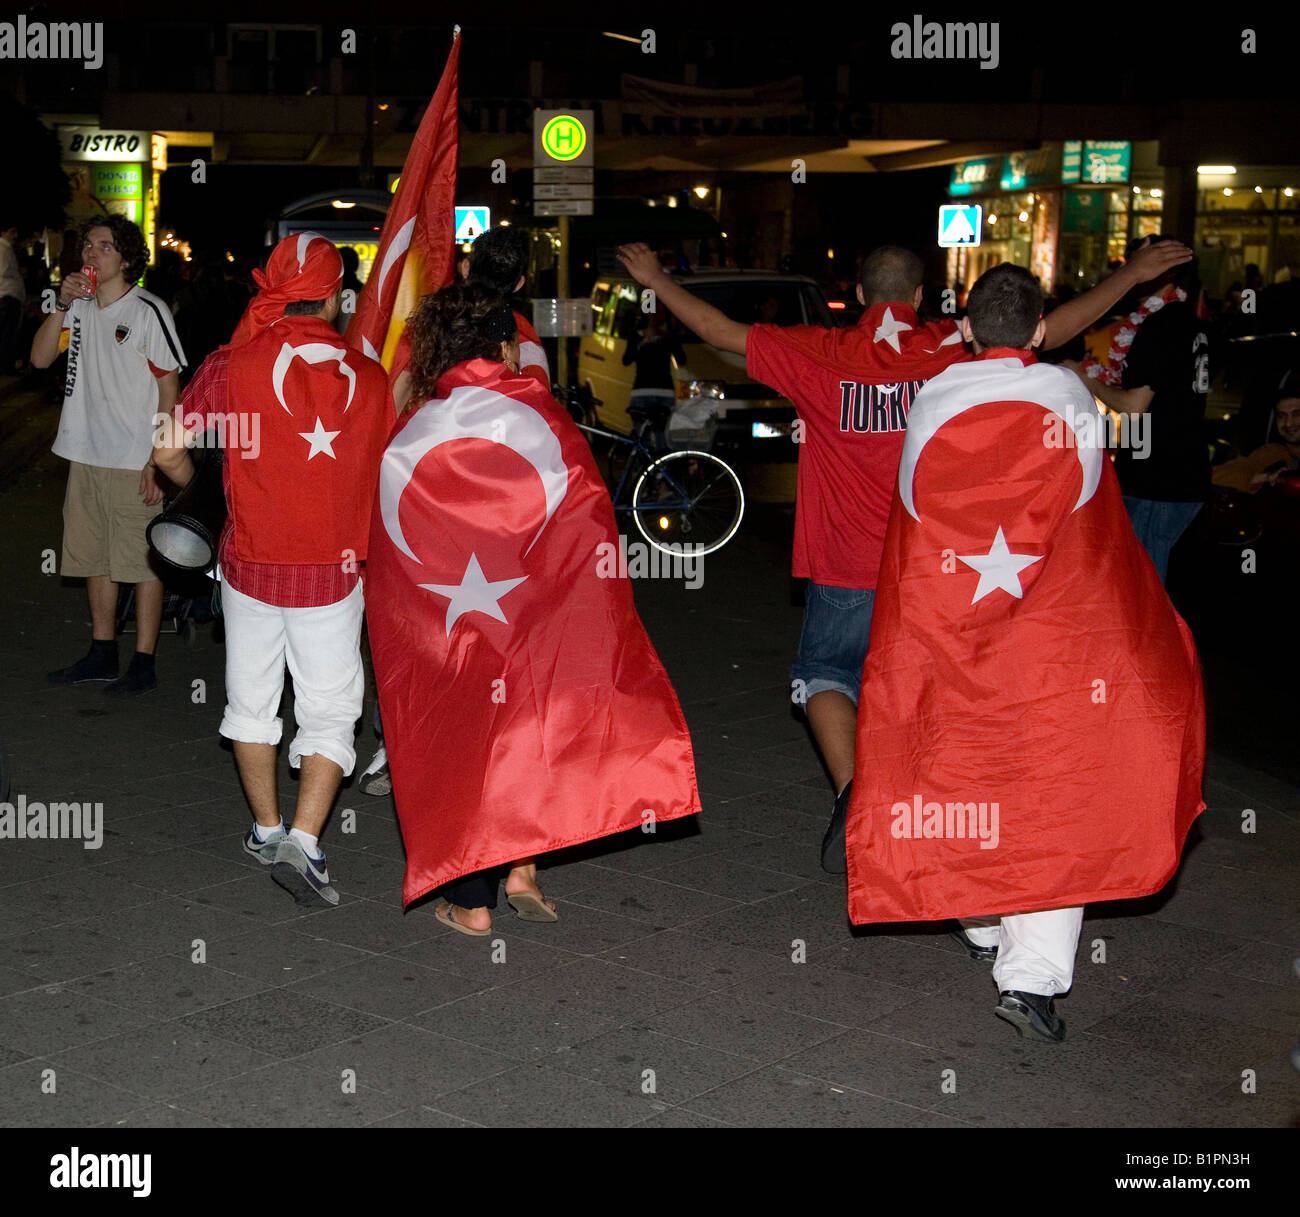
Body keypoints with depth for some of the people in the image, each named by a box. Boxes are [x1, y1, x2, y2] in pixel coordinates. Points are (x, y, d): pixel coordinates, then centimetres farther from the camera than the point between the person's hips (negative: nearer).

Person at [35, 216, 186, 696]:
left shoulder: (148, 311, -9)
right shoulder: (80, 308, 9)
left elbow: (170, 389, -9)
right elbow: (40, 357, 5)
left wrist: (158, 460, -13)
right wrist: (62, 305, -9)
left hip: (135, 462, -7)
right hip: (86, 455, 7)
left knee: (143, 562, 0)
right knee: (95, 558, 15)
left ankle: (143, 664, 7)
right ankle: (102, 655, 27)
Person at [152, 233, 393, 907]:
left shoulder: (232, 366, -9)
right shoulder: (370, 379, -5)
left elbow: (168, 449, -7)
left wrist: (185, 478, 15)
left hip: (251, 565, 1)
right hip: (334, 572, 0)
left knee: (252, 699, 19)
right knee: (330, 711, 8)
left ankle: (266, 828, 32)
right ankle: (303, 842, -6)